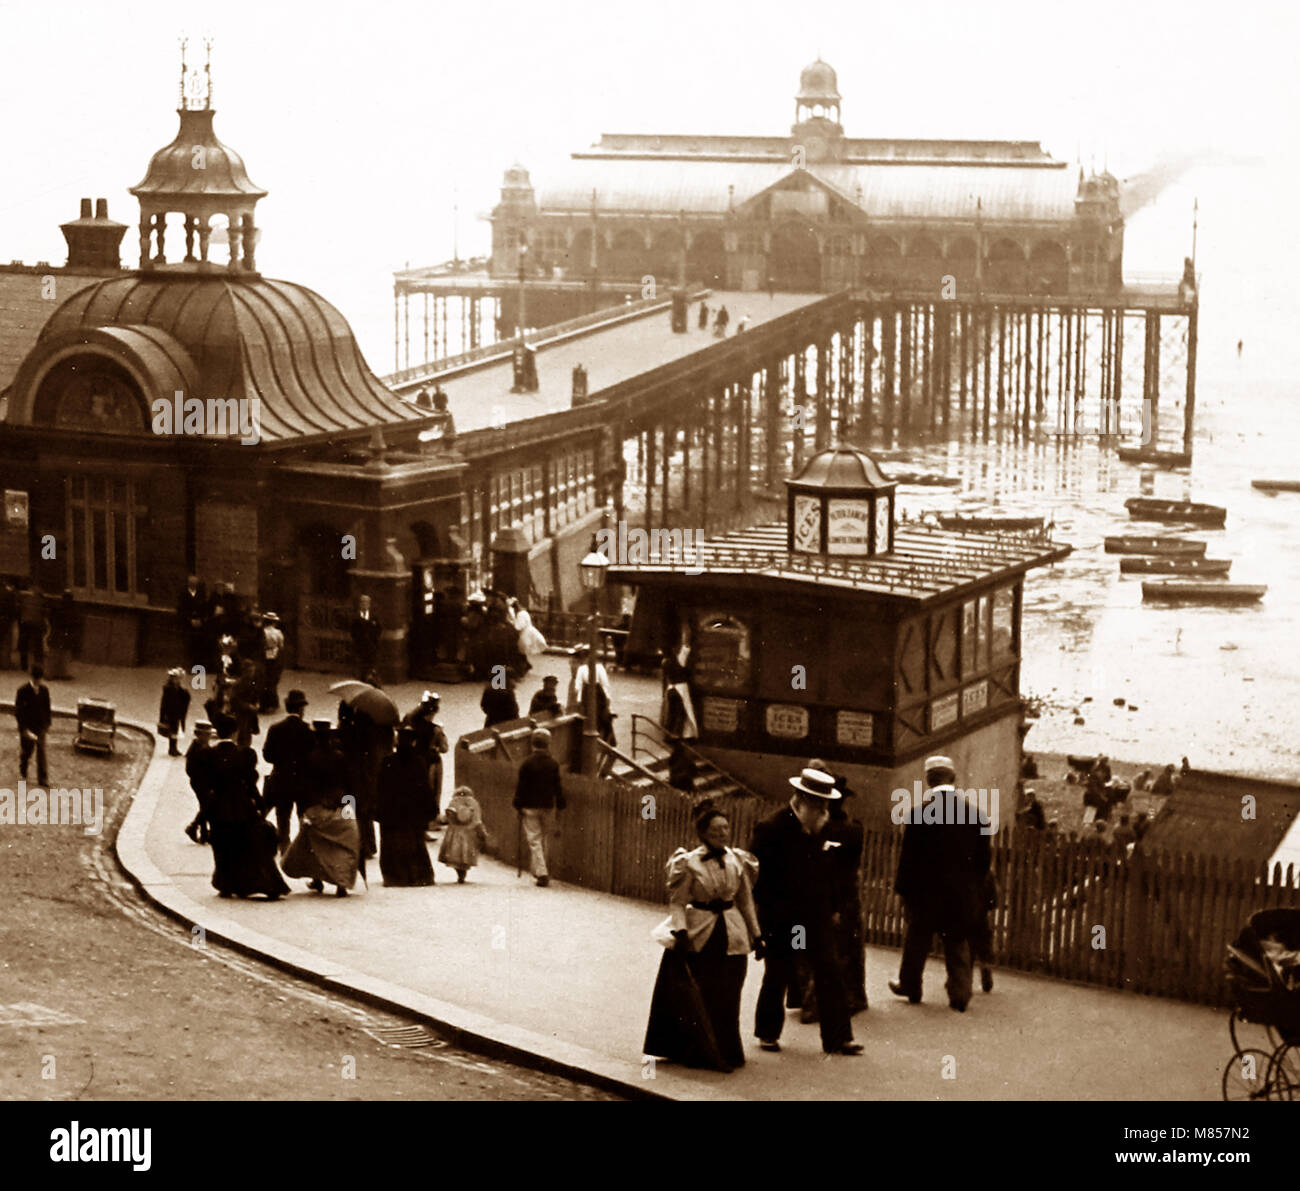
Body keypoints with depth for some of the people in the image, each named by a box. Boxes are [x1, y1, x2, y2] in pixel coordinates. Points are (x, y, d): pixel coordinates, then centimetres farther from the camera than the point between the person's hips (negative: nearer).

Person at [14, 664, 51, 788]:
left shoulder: (44, 690, 0)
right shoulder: (23, 690, -11)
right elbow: (17, 710, -11)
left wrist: (47, 723, 9)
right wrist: (23, 728, -15)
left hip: (40, 726, 2)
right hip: (27, 727, -2)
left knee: (41, 752, -3)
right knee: (25, 752, 11)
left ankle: (42, 779, -1)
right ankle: (22, 774, 34)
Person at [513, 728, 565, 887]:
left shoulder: (527, 763, -8)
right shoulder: (553, 763, -1)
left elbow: (520, 786, -6)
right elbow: (558, 786, 3)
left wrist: (518, 806, 1)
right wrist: (560, 805, 10)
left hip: (530, 806, -3)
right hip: (548, 806, 3)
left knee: (534, 840, -1)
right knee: (543, 839, 16)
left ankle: (542, 873, -11)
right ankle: (537, 869, 25)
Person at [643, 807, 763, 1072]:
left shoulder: (738, 862, 4)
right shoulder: (690, 863, -8)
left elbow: (746, 901, 13)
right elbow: (677, 901, -6)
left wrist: (756, 935, 14)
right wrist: (680, 931, -18)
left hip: (731, 937, 3)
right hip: (698, 936, -3)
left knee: (726, 998, 4)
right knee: (695, 998, -1)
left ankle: (723, 1054, 16)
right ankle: (697, 1053, 11)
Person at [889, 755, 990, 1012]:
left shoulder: (919, 813, -14)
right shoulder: (973, 813, -4)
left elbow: (908, 857, -10)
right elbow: (983, 858, 3)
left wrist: (903, 888, 0)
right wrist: (977, 889, 13)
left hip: (926, 892, -2)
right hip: (963, 894, 2)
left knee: (917, 940, 15)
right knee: (958, 943, 11)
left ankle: (909, 986, 30)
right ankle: (960, 995, 7)